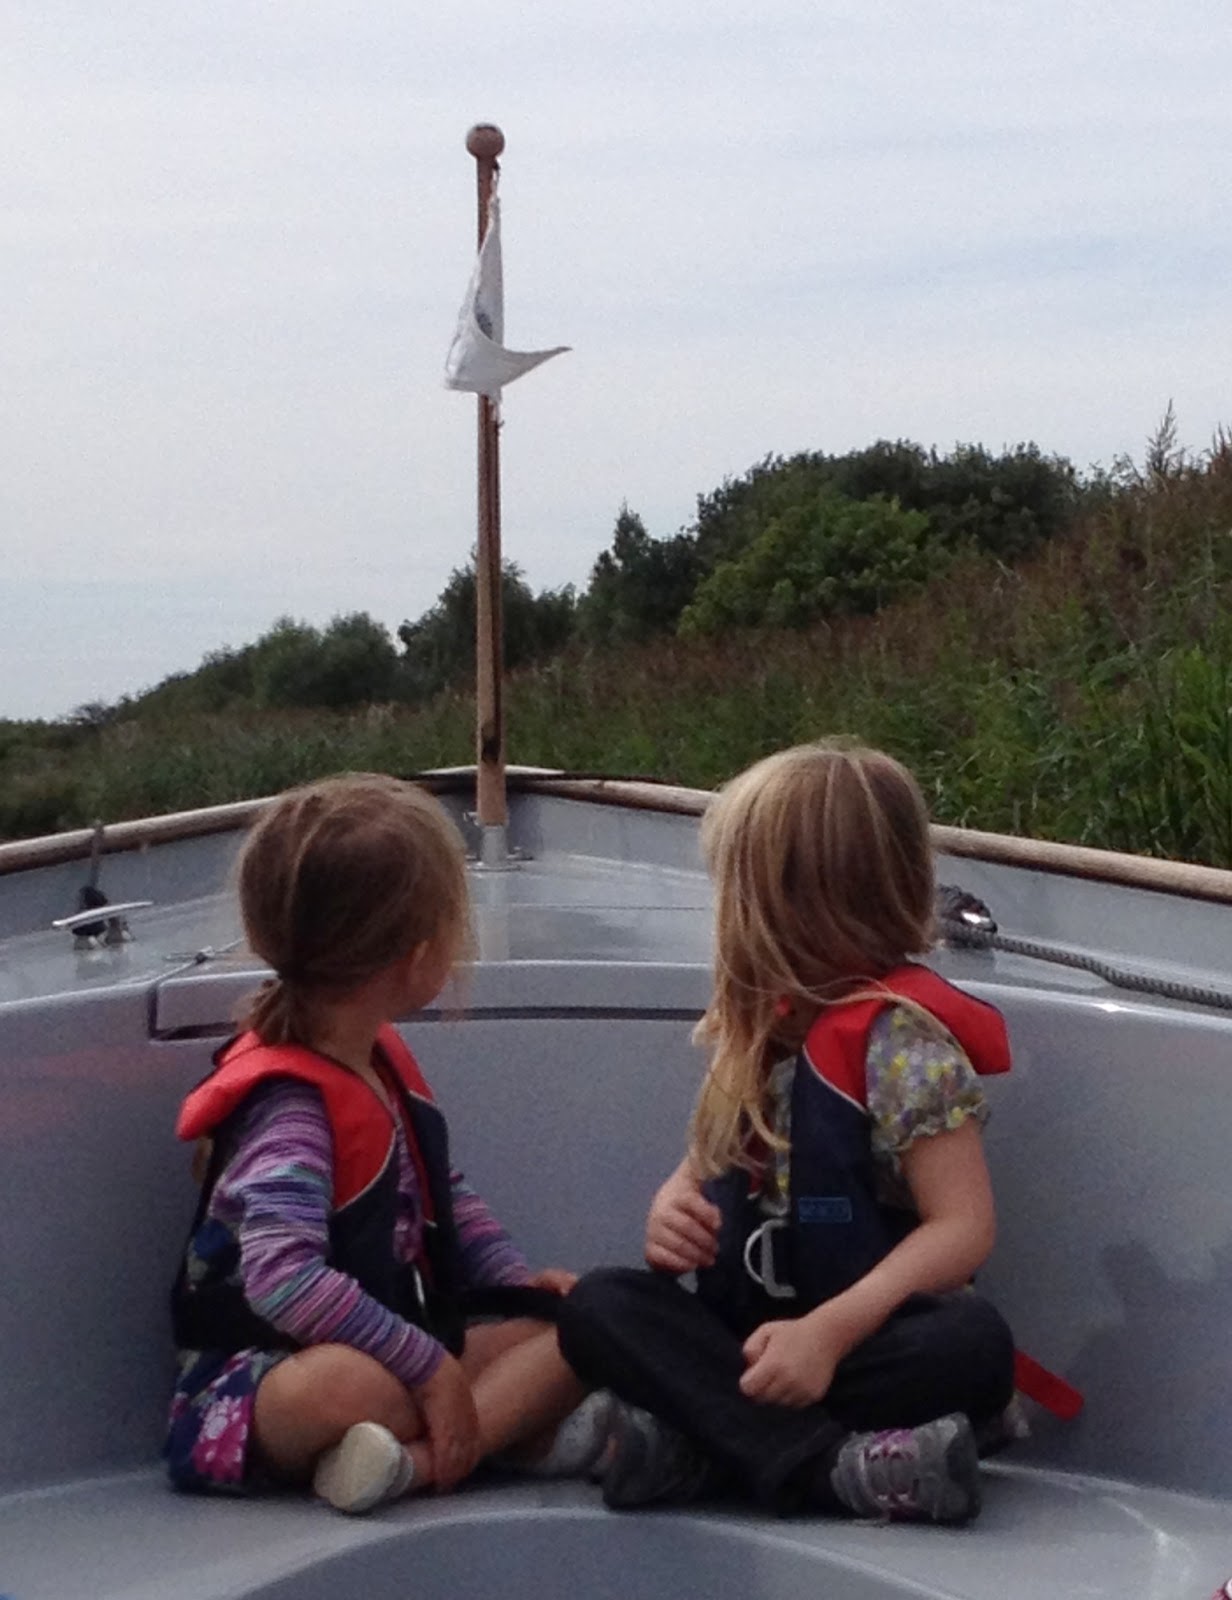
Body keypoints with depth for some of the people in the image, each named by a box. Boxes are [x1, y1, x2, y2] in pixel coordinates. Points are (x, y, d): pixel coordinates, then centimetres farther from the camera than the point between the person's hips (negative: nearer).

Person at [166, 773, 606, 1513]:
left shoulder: (382, 1058, 7)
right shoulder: (287, 1101, -23)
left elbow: (445, 1195, 20)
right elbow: (284, 1277, -35)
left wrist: (520, 1279, 5)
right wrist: (432, 1368, -31)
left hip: (393, 1345, 10)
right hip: (262, 1377, -10)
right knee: (346, 1383, -43)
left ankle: (414, 1464, -23)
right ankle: (515, 1422, -24)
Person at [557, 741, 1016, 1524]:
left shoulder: (901, 1033, -12)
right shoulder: (754, 1024, 9)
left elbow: (964, 1226, -18)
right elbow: (709, 1166, 19)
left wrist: (830, 1332, -30)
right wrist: (672, 1209, -6)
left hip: (873, 1337, -6)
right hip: (748, 1335, 6)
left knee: (975, 1345, -35)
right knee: (598, 1304, -18)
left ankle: (704, 1439, -31)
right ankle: (829, 1461, -32)